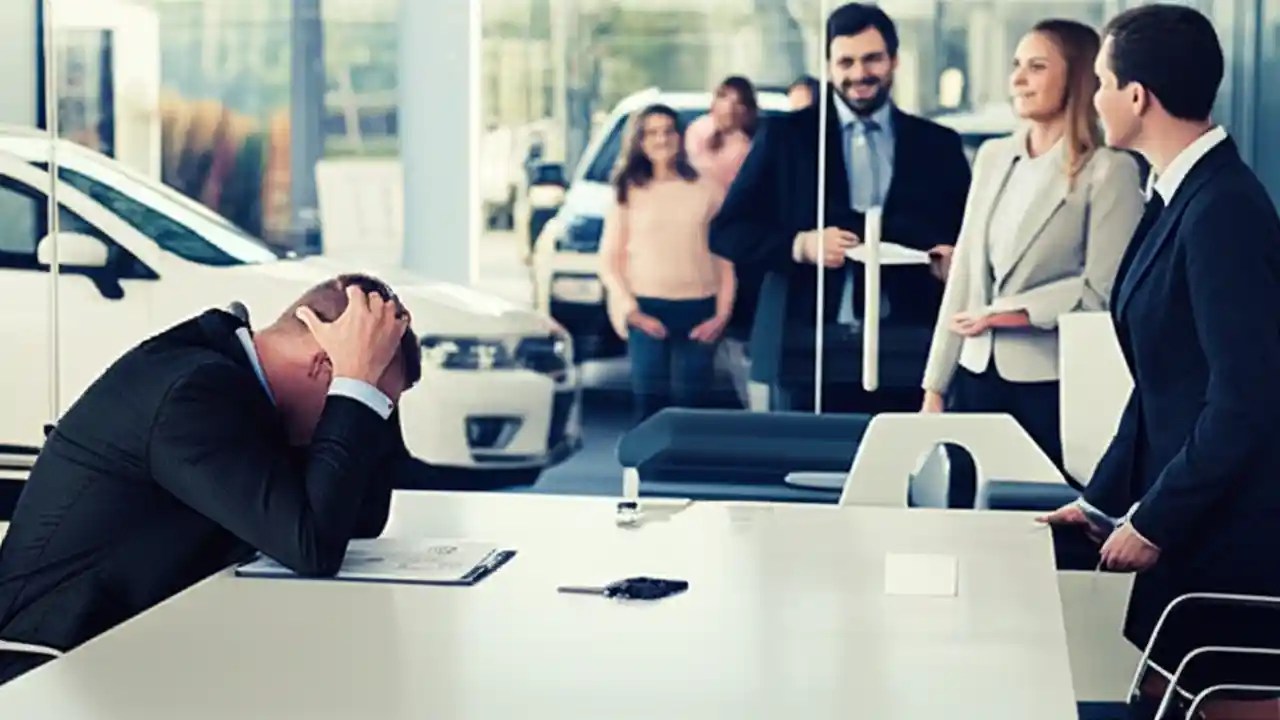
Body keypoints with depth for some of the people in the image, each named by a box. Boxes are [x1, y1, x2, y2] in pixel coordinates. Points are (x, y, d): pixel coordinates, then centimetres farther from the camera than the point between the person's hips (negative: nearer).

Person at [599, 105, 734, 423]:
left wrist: (722, 313, -2)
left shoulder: (707, 190, 8)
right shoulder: (628, 193, 7)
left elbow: (726, 257, 8)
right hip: (648, 312, -1)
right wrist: (631, 311, -5)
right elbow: (609, 261, 6)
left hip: (698, 312, 1)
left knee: (690, 409, 1)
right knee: (650, 409, -3)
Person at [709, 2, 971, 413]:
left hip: (906, 355, 1)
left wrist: (956, 259, -10)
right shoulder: (786, 137, 6)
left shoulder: (939, 145, 11)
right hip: (814, 351, -1)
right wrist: (800, 245, -14)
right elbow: (727, 231, 3)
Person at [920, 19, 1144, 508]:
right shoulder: (992, 156, 12)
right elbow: (964, 273, 11)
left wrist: (1007, 313, -9)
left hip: (1052, 384, -5)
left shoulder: (1109, 170, -7)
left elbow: (1102, 291, -12)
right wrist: (936, 384, 9)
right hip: (977, 376, 6)